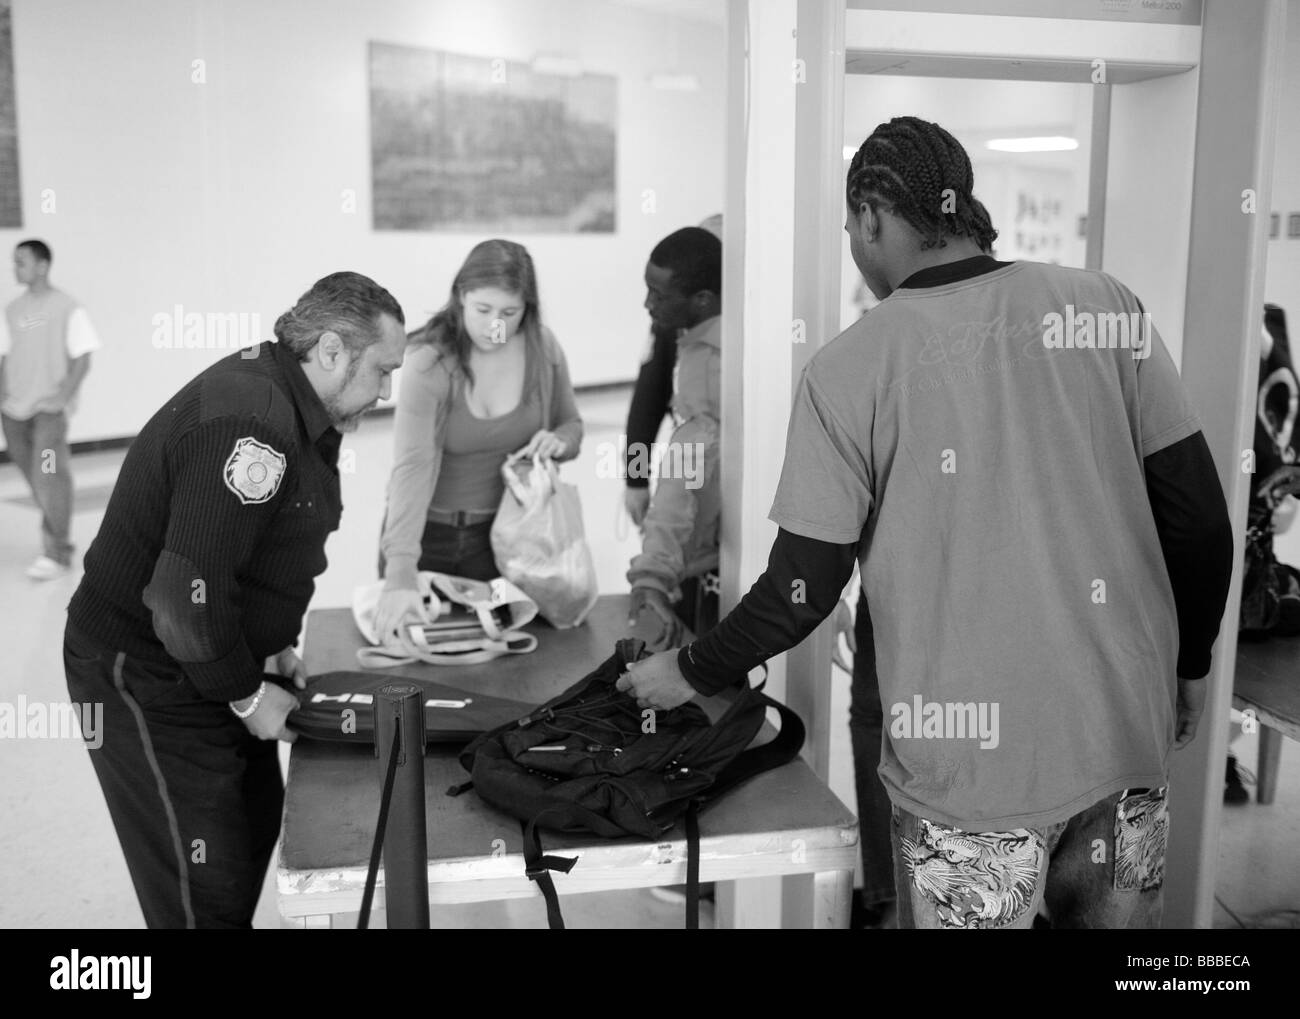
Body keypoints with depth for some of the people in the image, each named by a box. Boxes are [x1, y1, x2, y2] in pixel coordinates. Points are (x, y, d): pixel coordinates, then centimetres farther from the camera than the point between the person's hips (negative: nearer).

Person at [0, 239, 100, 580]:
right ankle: (58, 537, 25)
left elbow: (82, 359, -6)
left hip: (49, 409, -5)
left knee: (50, 479, -10)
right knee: (34, 479, 9)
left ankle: (57, 554, -5)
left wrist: (64, 397, -15)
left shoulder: (67, 308, -4)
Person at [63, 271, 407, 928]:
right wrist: (246, 695, -17)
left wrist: (277, 646, 9)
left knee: (257, 820, 19)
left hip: (209, 660, 10)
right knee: (207, 893, 0)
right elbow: (187, 597, -32)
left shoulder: (276, 387, 3)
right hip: (145, 679, -10)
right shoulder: (250, 426, -30)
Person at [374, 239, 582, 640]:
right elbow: (412, 468, -29)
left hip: (501, 533, 2)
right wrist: (400, 572, -39)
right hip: (426, 530, -2)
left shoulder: (543, 349, -9)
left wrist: (559, 441, -16)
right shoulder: (430, 365, -20)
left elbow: (571, 425, 9)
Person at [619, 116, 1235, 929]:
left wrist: (688, 674, 8)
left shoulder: (849, 369, -10)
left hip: (974, 768, -3)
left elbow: (803, 592, -8)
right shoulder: (1107, 306, -3)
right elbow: (1200, 520, 0)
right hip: (1130, 736, 3)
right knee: (1116, 916, 22)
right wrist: (1189, 666, 15)